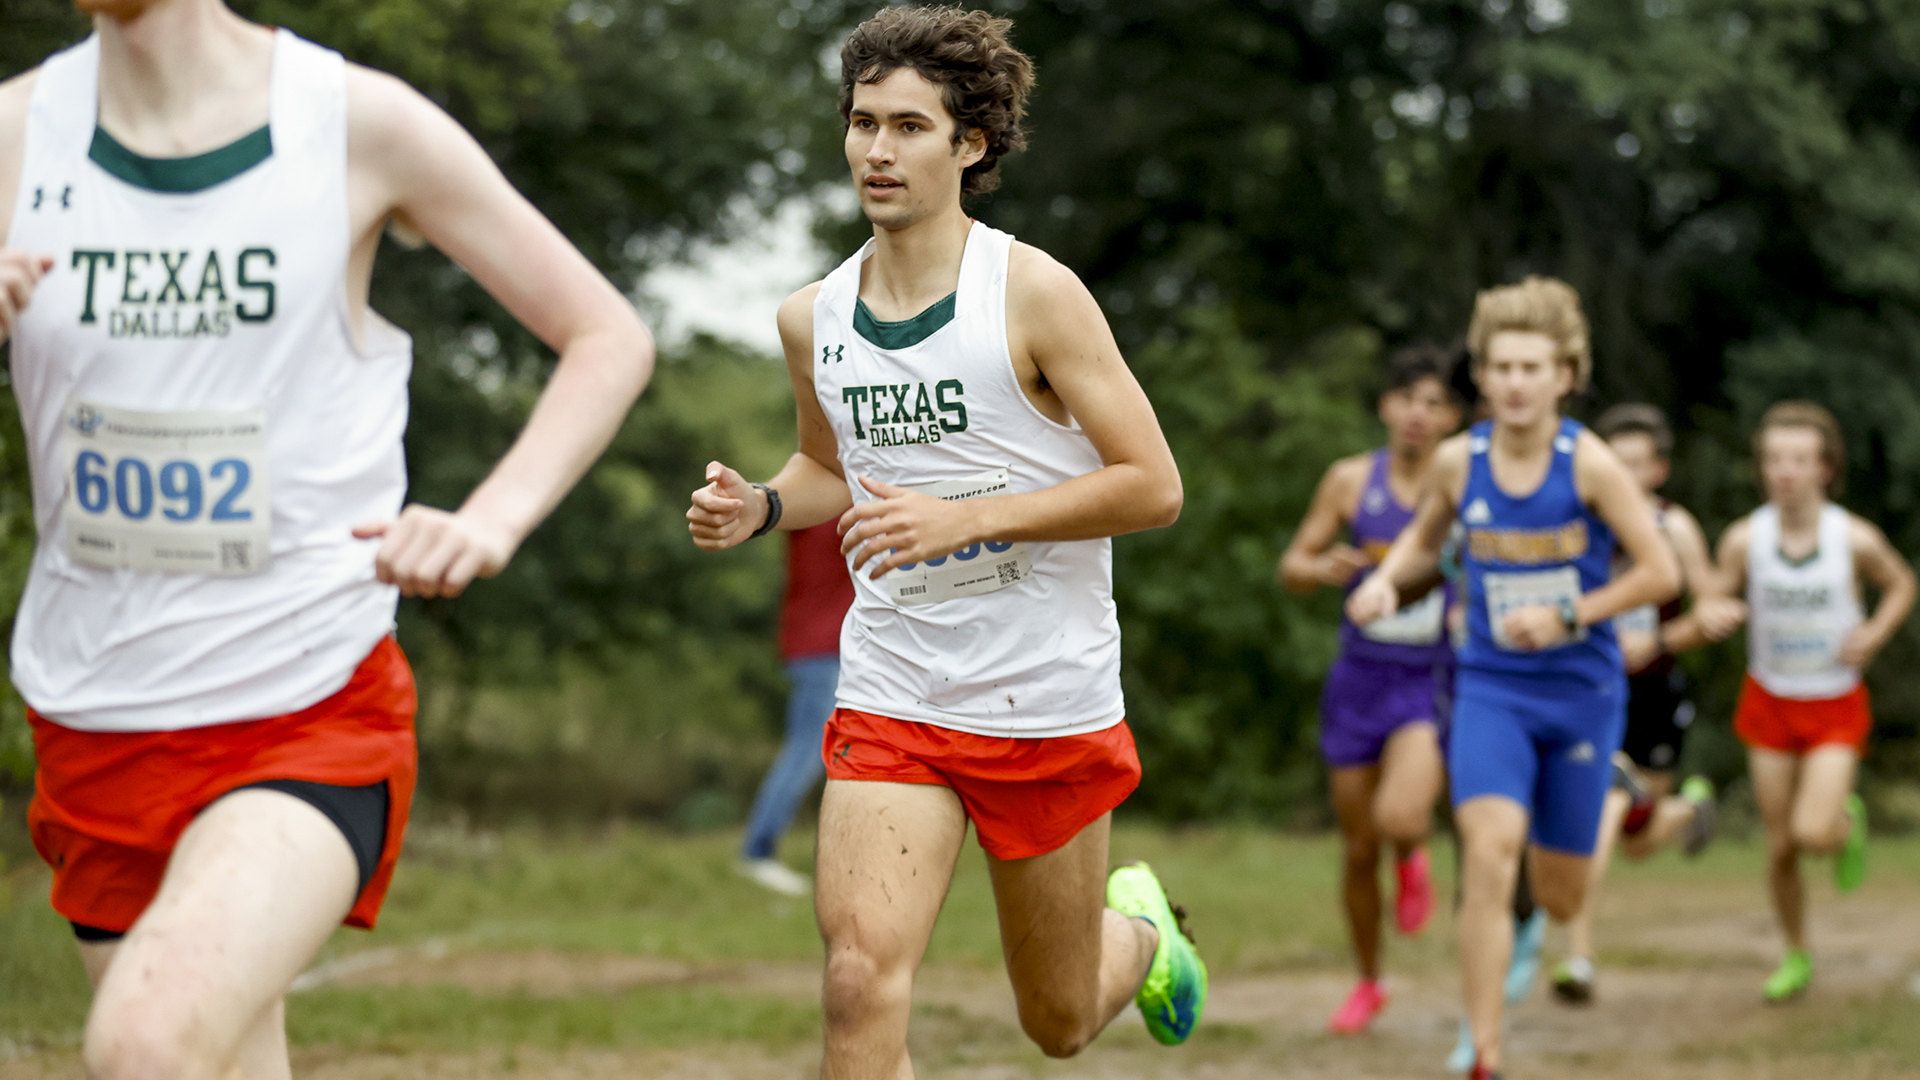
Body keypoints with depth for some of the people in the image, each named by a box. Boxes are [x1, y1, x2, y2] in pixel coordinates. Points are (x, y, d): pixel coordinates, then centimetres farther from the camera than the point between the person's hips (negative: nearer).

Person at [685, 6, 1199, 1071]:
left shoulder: (1035, 294, -12)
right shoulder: (812, 317, 3)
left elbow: (1153, 486, -12)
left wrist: (965, 518, -21)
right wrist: (758, 505, 0)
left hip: (1048, 702, -2)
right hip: (890, 699, 3)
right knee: (861, 981, -19)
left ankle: (1140, 925, 49)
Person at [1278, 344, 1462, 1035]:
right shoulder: (1351, 480, 0)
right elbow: (1291, 568, 7)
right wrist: (1323, 569, -15)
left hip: (1433, 680, -2)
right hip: (1361, 675, 3)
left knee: (1399, 818, -27)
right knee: (1358, 850, 9)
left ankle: (1413, 859, 11)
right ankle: (1368, 984, 31)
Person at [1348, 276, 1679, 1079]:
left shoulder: (1589, 463, -12)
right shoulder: (1458, 461, -3)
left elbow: (1660, 572, -9)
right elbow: (1422, 542, 16)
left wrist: (1569, 615, -18)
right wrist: (1384, 580, -5)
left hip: (1580, 693, -1)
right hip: (1490, 689, 1)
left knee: (1559, 899, 9)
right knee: (1488, 857, -22)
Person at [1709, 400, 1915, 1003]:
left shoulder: (1855, 539, -16)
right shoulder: (1744, 539, -13)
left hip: (1836, 707, -2)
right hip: (1769, 702, 2)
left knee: (1813, 834, -18)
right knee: (1779, 848, 6)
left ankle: (1848, 819, 19)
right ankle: (1796, 957, 29)